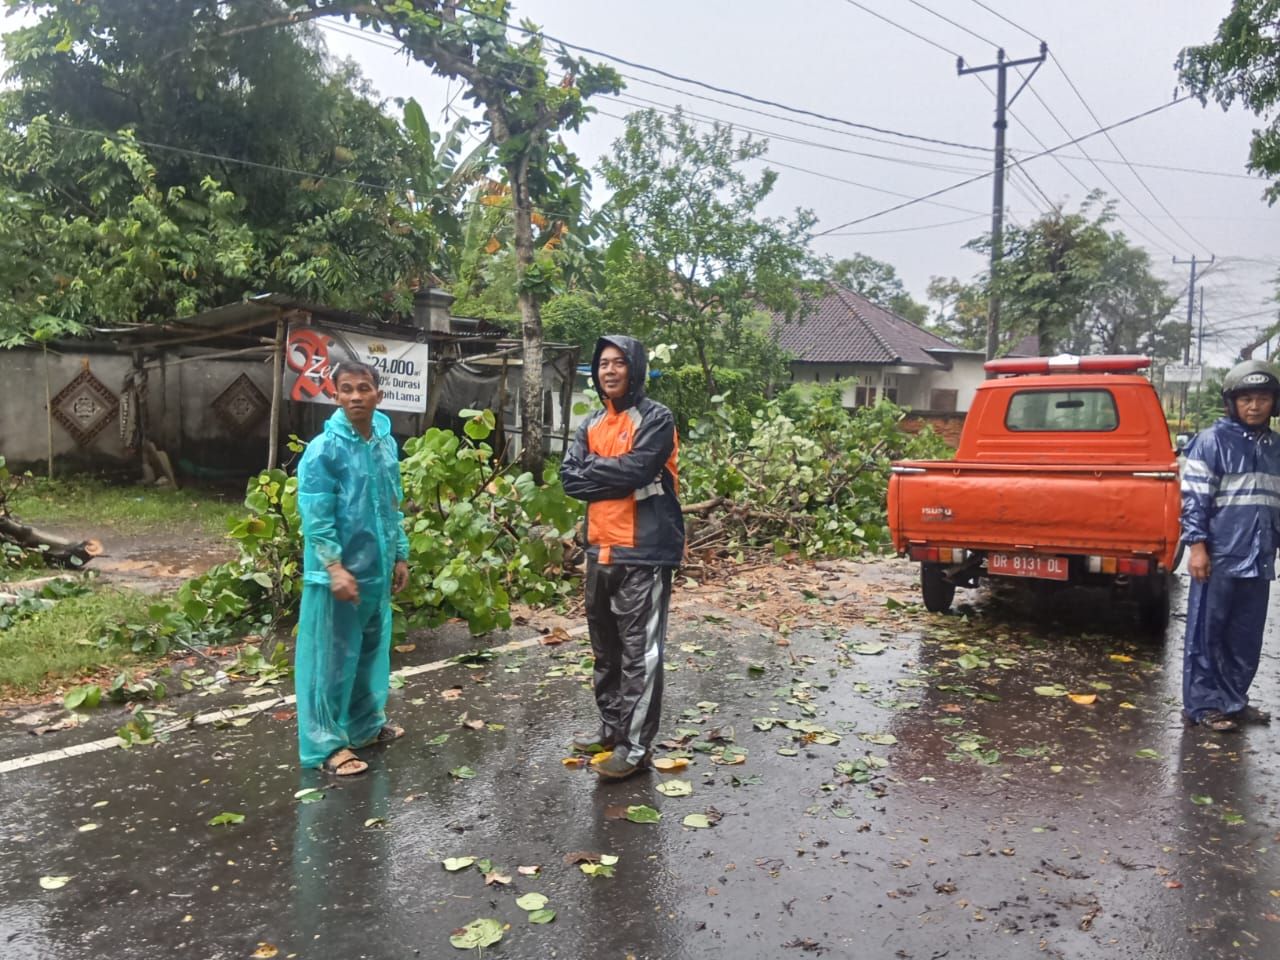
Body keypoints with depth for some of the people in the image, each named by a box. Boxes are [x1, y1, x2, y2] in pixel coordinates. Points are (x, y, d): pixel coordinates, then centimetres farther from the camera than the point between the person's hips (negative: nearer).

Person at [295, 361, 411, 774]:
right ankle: (327, 743, 12)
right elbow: (315, 517, -16)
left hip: (377, 569, 7)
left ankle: (367, 722, 34)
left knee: (373, 650, 18)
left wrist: (400, 555, 14)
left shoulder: (387, 443, 7)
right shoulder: (324, 449, -13)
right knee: (332, 658, 1)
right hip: (338, 572, -7)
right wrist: (335, 568, -22)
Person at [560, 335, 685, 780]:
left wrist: (593, 470, -5)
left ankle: (635, 746, 5)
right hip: (601, 548, 8)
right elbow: (569, 476, 2)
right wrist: (615, 475, -11)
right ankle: (612, 726, 32)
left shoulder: (656, 418, -7)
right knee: (606, 647, 18)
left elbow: (636, 469, -21)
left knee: (639, 652, -2)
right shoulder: (593, 423, 14)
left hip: (645, 551, -7)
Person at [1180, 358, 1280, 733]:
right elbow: (1194, 497, -10)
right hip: (1220, 557, -6)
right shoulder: (1212, 440, -6)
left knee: (1247, 638, 13)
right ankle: (1202, 705, 7)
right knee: (1207, 633, 0)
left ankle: (1233, 700, 24)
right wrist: (1197, 545, -15)